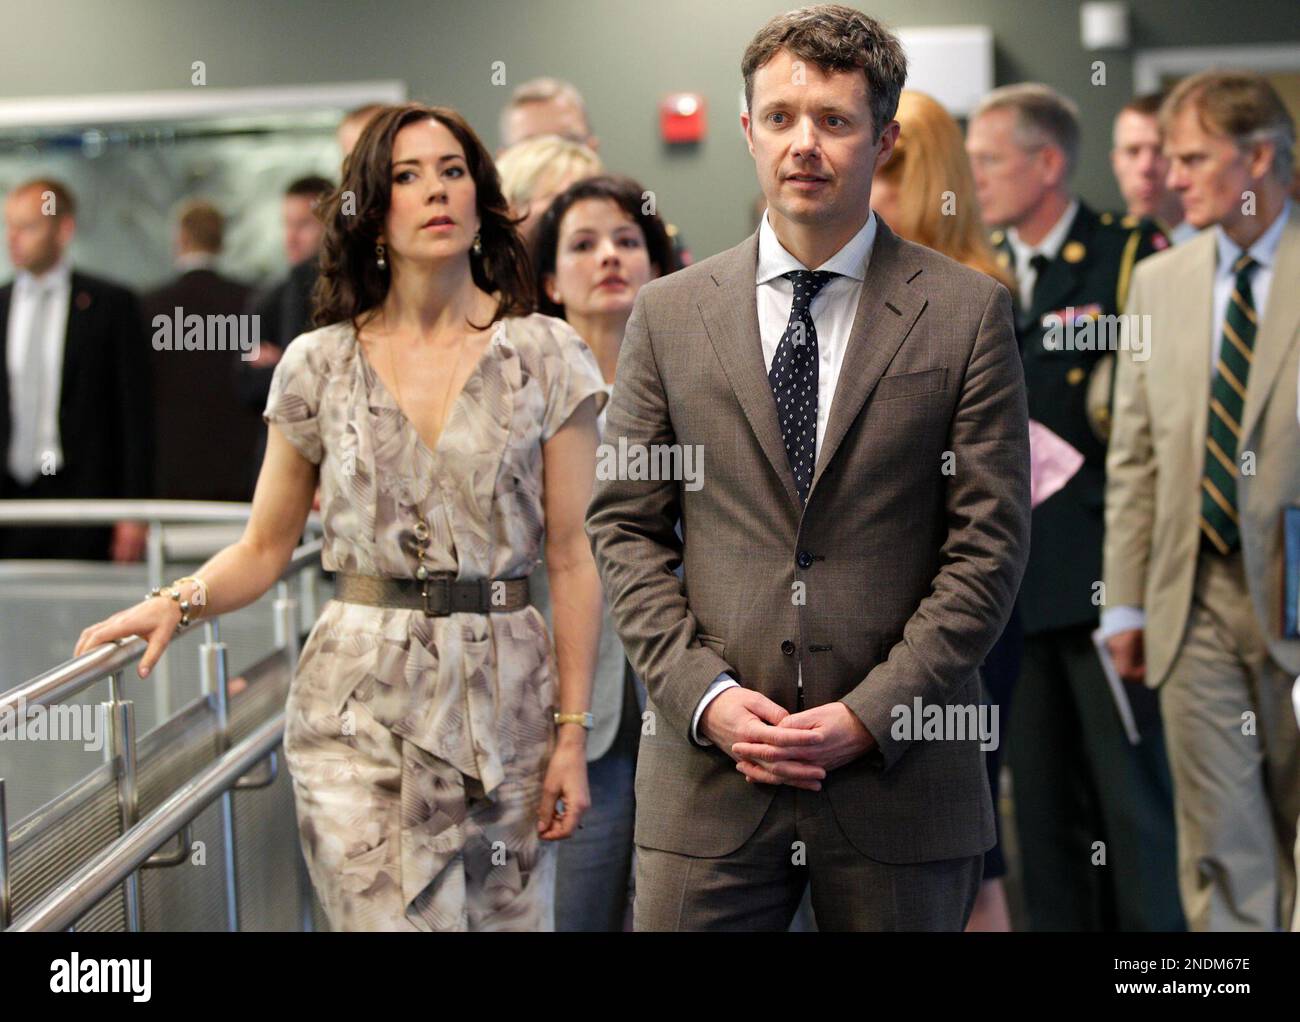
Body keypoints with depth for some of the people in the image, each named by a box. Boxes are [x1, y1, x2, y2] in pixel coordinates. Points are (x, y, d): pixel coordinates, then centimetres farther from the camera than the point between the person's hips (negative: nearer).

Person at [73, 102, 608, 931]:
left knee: (510, 916, 6)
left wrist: (573, 732, -4)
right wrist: (180, 601, -10)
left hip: (505, 698, 1)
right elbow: (265, 547, 9)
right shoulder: (319, 365, 4)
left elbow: (574, 559, 0)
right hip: (360, 704, 0)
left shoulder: (546, 355, 1)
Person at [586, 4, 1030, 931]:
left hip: (900, 772, -1)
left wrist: (870, 714, -9)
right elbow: (625, 527, 6)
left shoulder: (967, 312, 1)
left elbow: (990, 542, -2)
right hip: (708, 763, 1)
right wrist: (705, 694, -7)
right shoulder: (669, 313, 7)